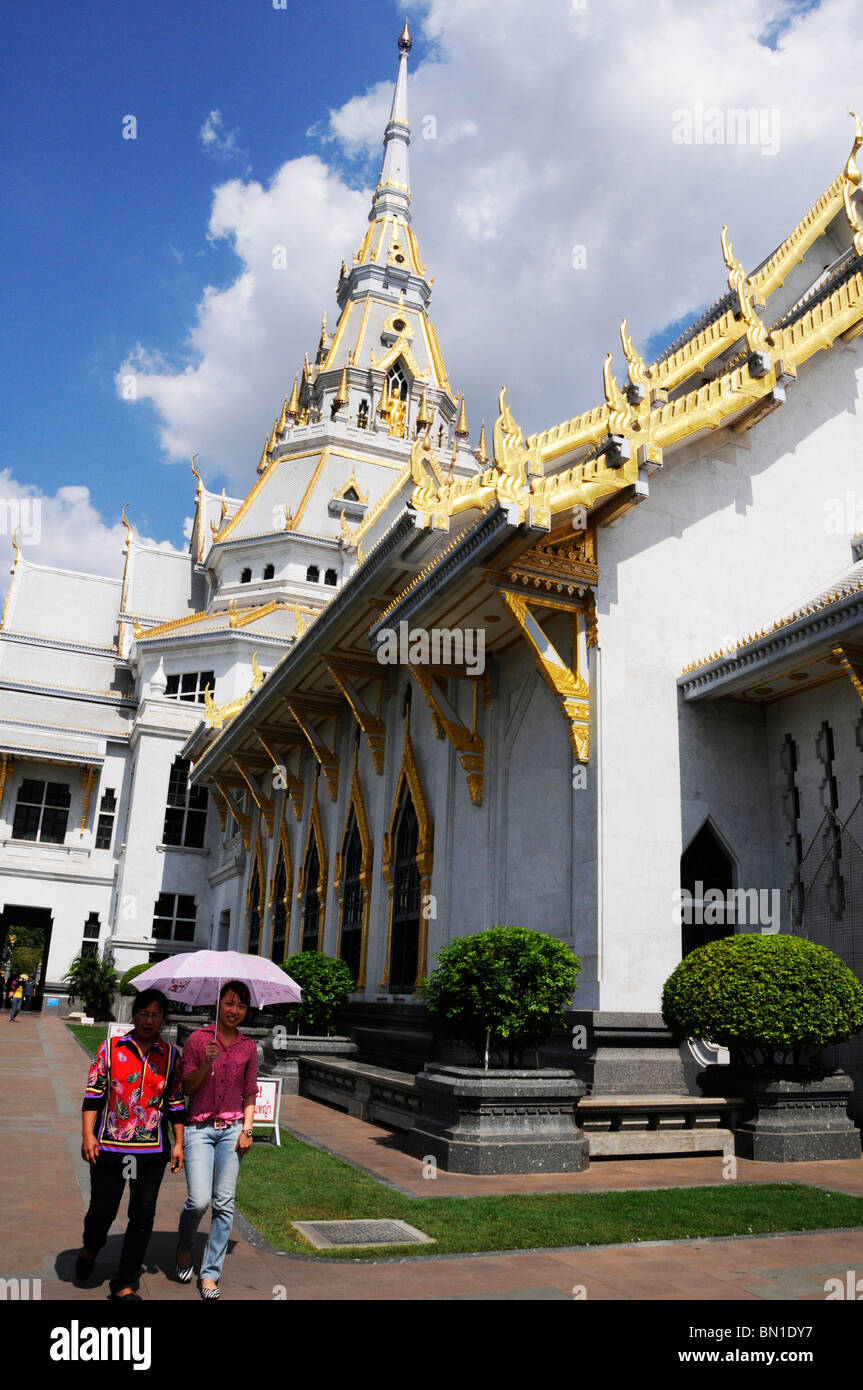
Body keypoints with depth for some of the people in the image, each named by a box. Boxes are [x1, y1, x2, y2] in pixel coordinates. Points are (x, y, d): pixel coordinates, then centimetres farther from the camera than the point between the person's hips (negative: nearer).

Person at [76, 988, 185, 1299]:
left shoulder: (171, 1055, 5)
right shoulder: (111, 1048, 0)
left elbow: (176, 1103, 10)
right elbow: (93, 1093, 1)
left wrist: (178, 1143, 8)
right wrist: (88, 1135, -7)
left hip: (153, 1150, 1)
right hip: (109, 1146, -1)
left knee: (143, 1218, 3)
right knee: (102, 1211, 7)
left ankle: (125, 1285, 20)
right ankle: (90, 1250, 42)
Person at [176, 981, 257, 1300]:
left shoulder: (248, 1047, 6)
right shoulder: (199, 1038, -1)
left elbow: (250, 1094, 11)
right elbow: (186, 1086, -1)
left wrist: (247, 1129, 0)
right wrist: (206, 1064, -17)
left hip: (231, 1129, 3)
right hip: (199, 1127, -2)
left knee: (224, 1204, 2)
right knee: (199, 1200, -10)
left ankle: (210, 1272, 17)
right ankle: (184, 1247, 22)